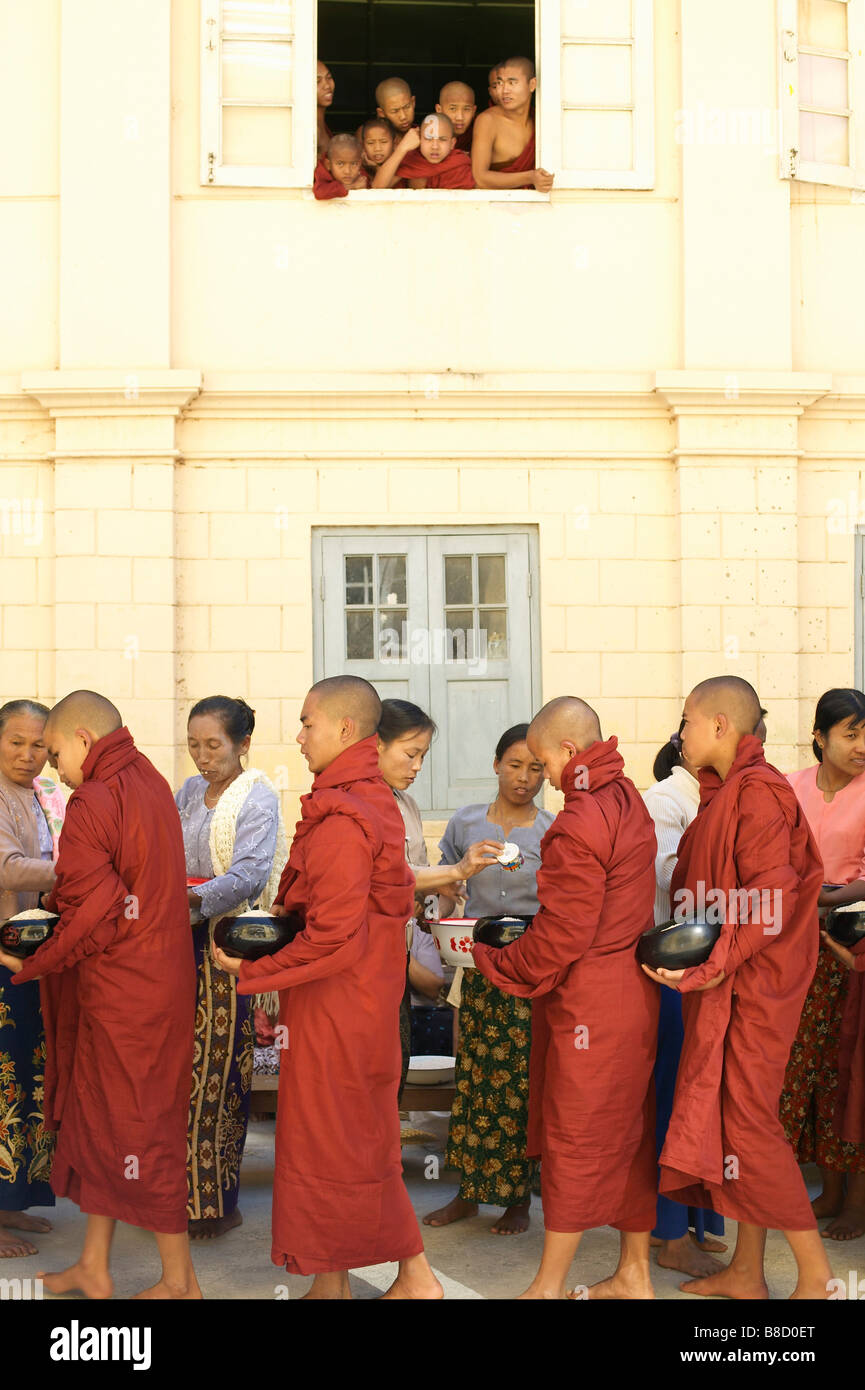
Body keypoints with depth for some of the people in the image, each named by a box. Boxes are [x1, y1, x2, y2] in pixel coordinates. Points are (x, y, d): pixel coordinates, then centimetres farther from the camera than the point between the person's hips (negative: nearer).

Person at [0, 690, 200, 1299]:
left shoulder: (92, 803, -18)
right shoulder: (152, 784, 8)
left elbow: (91, 916, -20)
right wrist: (55, 904, 6)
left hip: (122, 991, -9)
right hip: (160, 971, 9)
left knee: (135, 1124, 3)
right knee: (97, 1116, 17)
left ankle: (180, 1278, 15)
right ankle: (93, 1267, 27)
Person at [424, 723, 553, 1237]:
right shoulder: (465, 823, 9)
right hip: (477, 962, 2)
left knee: (522, 1078, -2)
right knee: (473, 1073, 4)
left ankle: (519, 1198, 8)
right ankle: (470, 1190, 14)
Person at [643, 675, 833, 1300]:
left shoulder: (758, 790, -15)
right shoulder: (724, 793, 14)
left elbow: (769, 894, -22)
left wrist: (712, 960, -26)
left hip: (751, 986, -9)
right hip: (723, 987, 9)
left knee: (747, 1121, -6)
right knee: (732, 1118, 12)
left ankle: (815, 1270, 5)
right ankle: (746, 1272, 20)